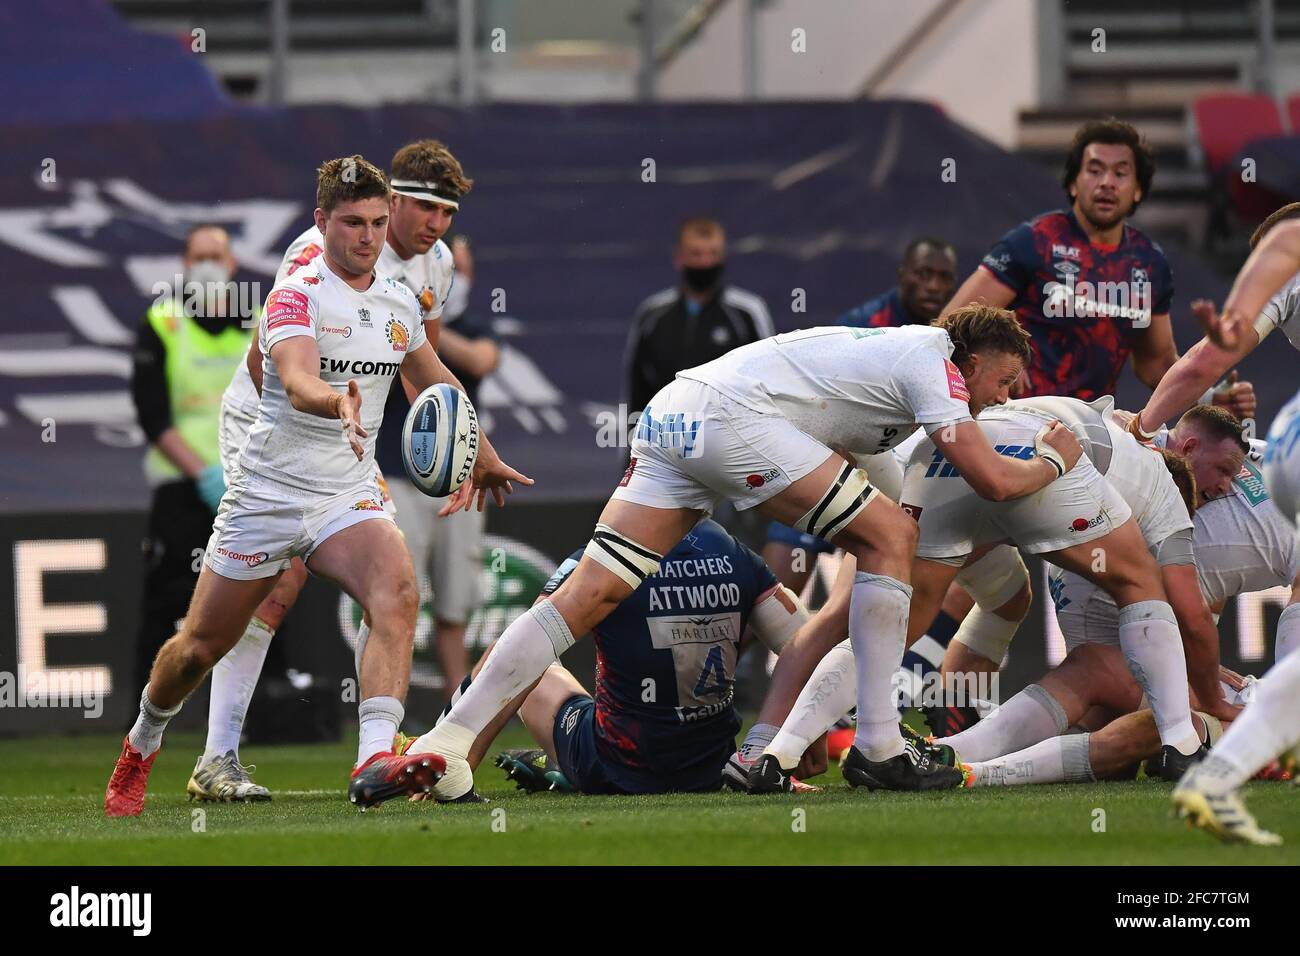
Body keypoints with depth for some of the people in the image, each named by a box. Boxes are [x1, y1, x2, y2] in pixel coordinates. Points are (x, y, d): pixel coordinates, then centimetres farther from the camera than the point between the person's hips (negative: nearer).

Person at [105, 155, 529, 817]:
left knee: (396, 594, -29)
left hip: (348, 499, 4)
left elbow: (436, 383, 27)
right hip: (268, 492, -4)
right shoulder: (296, 294, -14)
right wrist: (339, 403, -56)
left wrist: (484, 457, 36)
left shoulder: (399, 302, 6)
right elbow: (297, 382, -34)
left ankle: (375, 762, -42)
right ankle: (142, 745, 39)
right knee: (198, 648, 7)